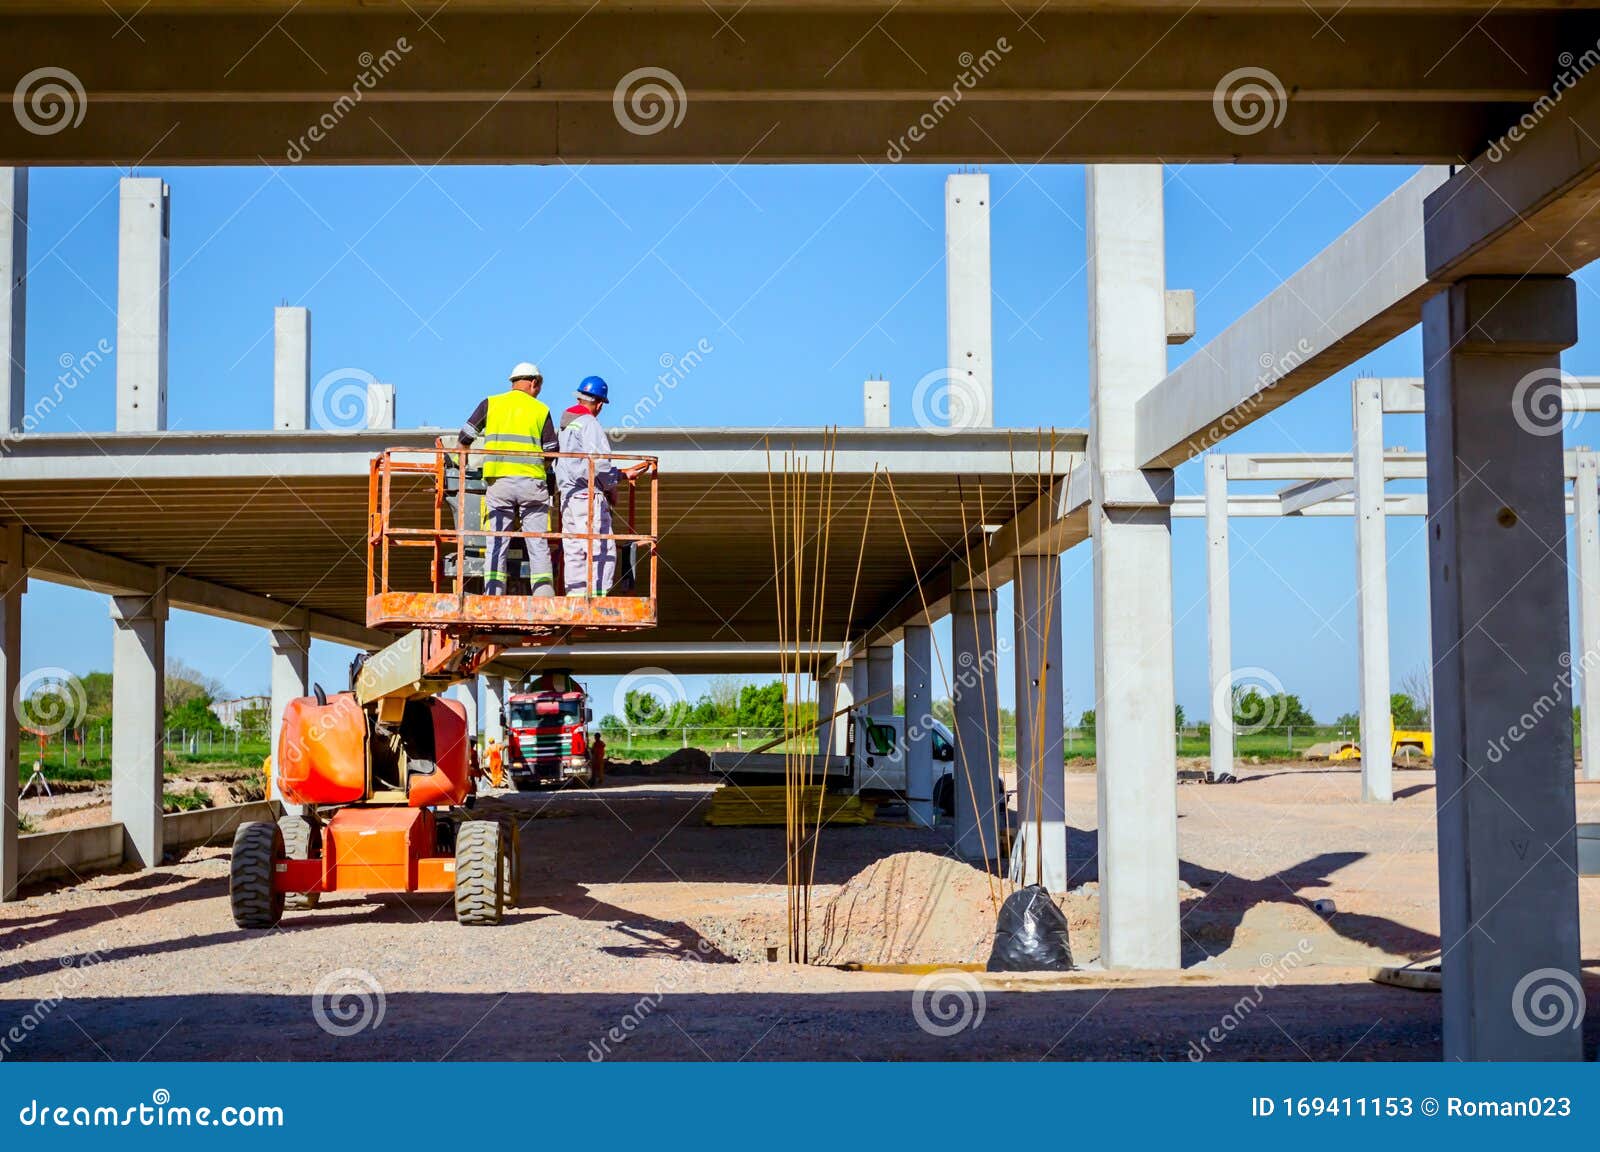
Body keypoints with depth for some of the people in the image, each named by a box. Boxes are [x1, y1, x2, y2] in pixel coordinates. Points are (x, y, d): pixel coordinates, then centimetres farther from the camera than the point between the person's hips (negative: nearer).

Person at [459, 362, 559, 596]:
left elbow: (466, 436, 10)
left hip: (499, 482, 1)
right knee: (538, 546, 1)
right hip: (532, 482, -1)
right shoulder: (540, 410, 7)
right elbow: (552, 452, 7)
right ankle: (544, 599, -4)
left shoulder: (491, 404, 9)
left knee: (497, 545, 3)